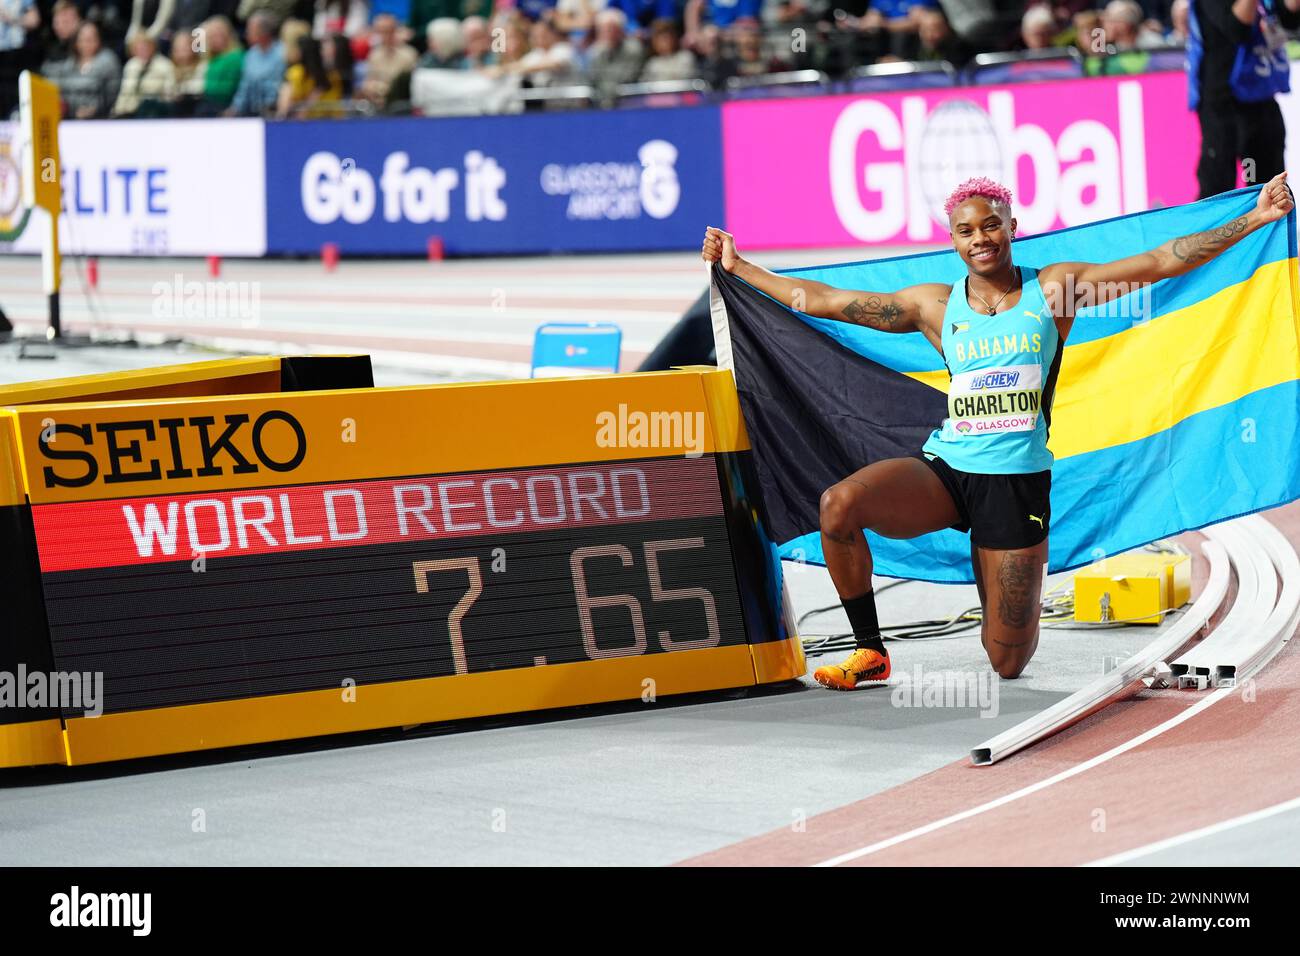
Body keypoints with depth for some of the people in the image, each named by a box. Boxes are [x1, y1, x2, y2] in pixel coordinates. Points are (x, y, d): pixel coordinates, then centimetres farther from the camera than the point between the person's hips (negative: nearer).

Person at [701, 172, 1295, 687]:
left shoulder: (1054, 289, 1)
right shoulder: (935, 307, 6)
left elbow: (1163, 261, -1)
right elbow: (823, 300, 12)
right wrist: (737, 266, 11)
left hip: (1017, 480, -1)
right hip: (943, 468, 2)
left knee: (1007, 663, 0)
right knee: (840, 504, -29)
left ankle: (1006, 618, 41)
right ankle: (870, 652, -10)